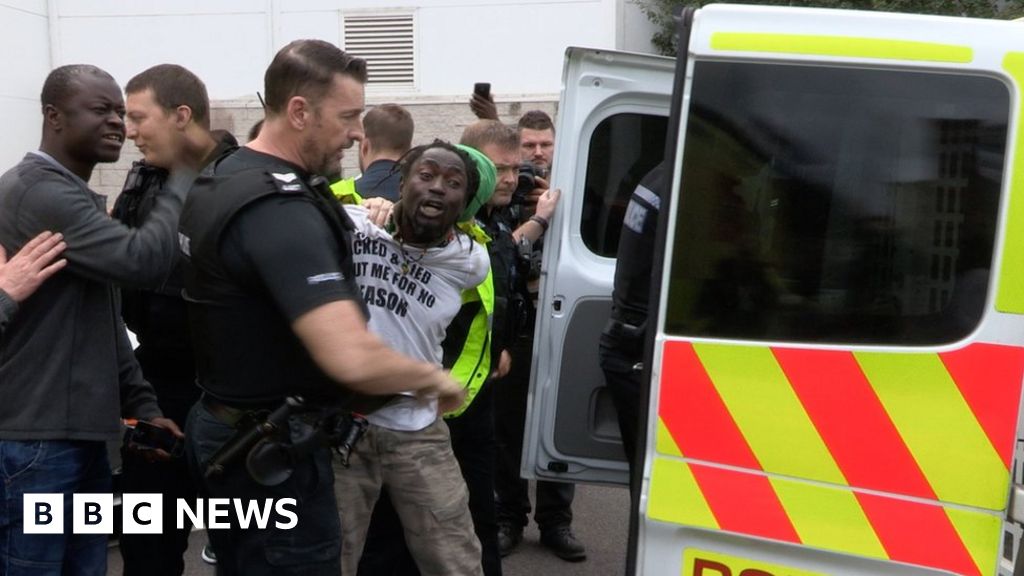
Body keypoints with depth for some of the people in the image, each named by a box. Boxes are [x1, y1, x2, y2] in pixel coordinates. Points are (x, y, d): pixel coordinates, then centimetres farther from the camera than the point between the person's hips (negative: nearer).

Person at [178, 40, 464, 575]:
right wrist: (434, 377, -18)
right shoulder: (280, 209, -26)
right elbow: (352, 359, -37)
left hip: (225, 430, 10)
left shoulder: (218, 181, 7)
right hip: (275, 454, -10)